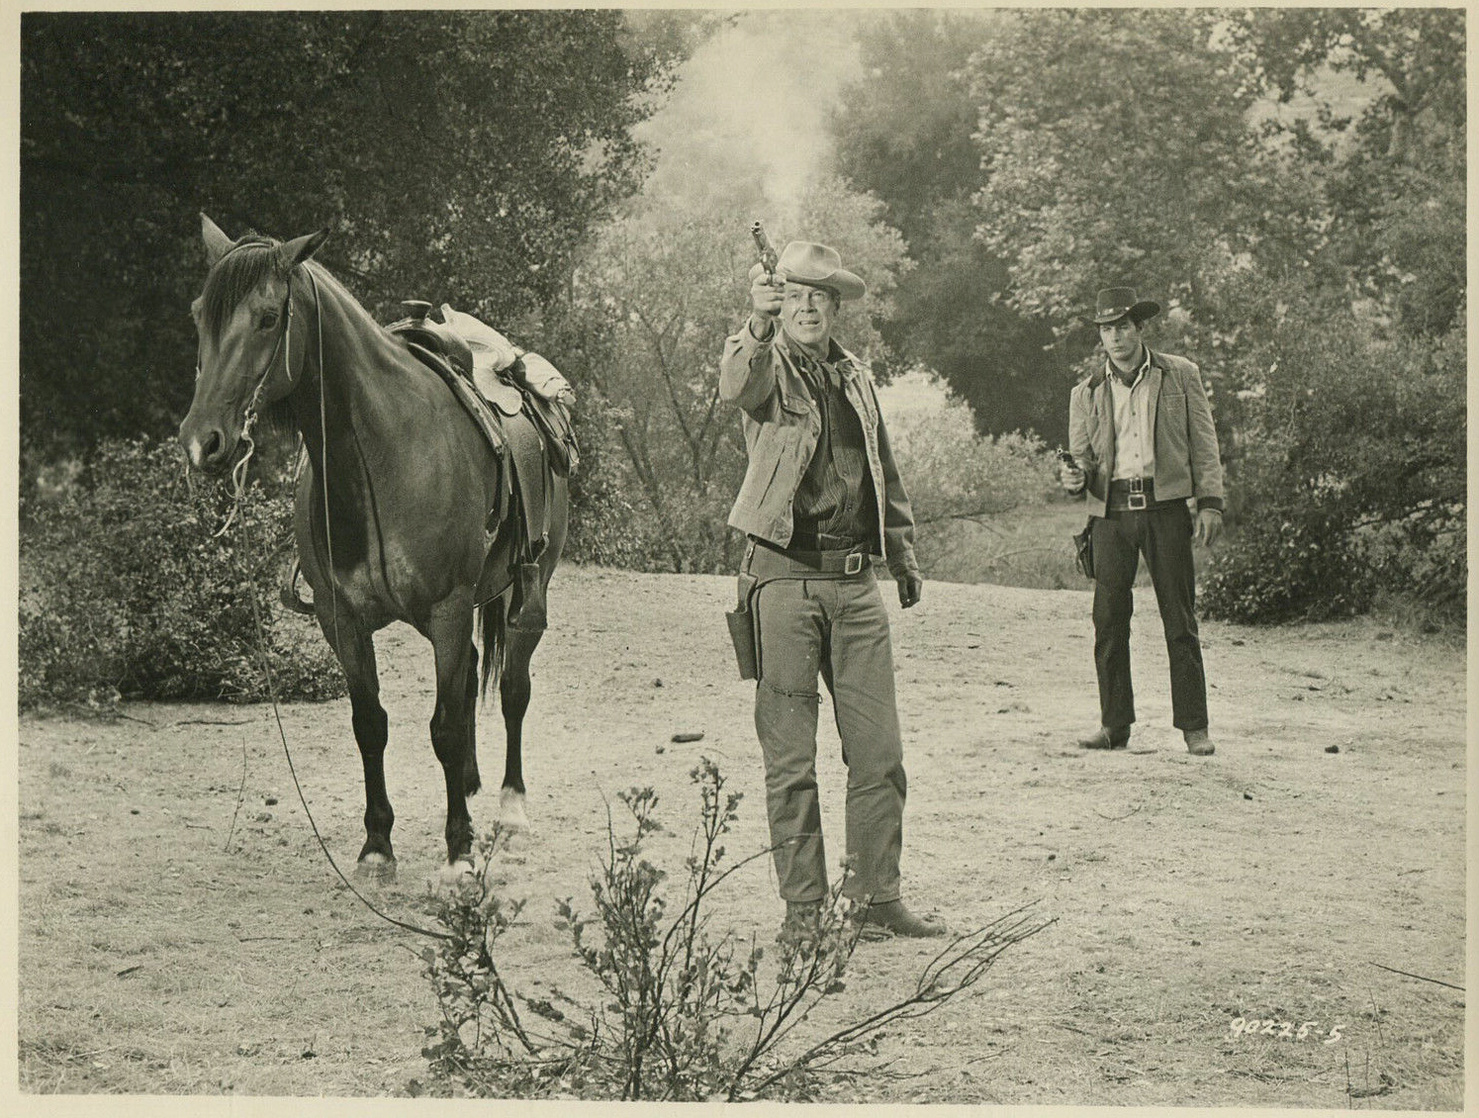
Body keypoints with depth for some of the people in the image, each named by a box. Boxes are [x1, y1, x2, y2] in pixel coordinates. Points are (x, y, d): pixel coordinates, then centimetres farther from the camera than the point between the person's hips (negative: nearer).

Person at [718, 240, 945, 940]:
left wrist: (903, 553, 25)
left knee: (879, 751, 5)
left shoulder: (856, 378, 17)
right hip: (784, 578, -5)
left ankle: (876, 895, 15)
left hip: (855, 581, 5)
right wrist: (759, 324, -45)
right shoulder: (767, 367, -1)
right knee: (789, 756, 0)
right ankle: (802, 904, 8)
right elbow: (737, 388, -27)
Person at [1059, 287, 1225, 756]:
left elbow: (1204, 445, 7)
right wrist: (1075, 478, -8)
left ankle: (1194, 726, 2)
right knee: (1108, 621, 0)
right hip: (1111, 511, 2)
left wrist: (1209, 503, -2)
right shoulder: (1086, 394, 12)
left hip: (1165, 506, -2)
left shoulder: (1180, 376, 7)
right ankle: (1114, 724, 8)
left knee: (1180, 621, -2)